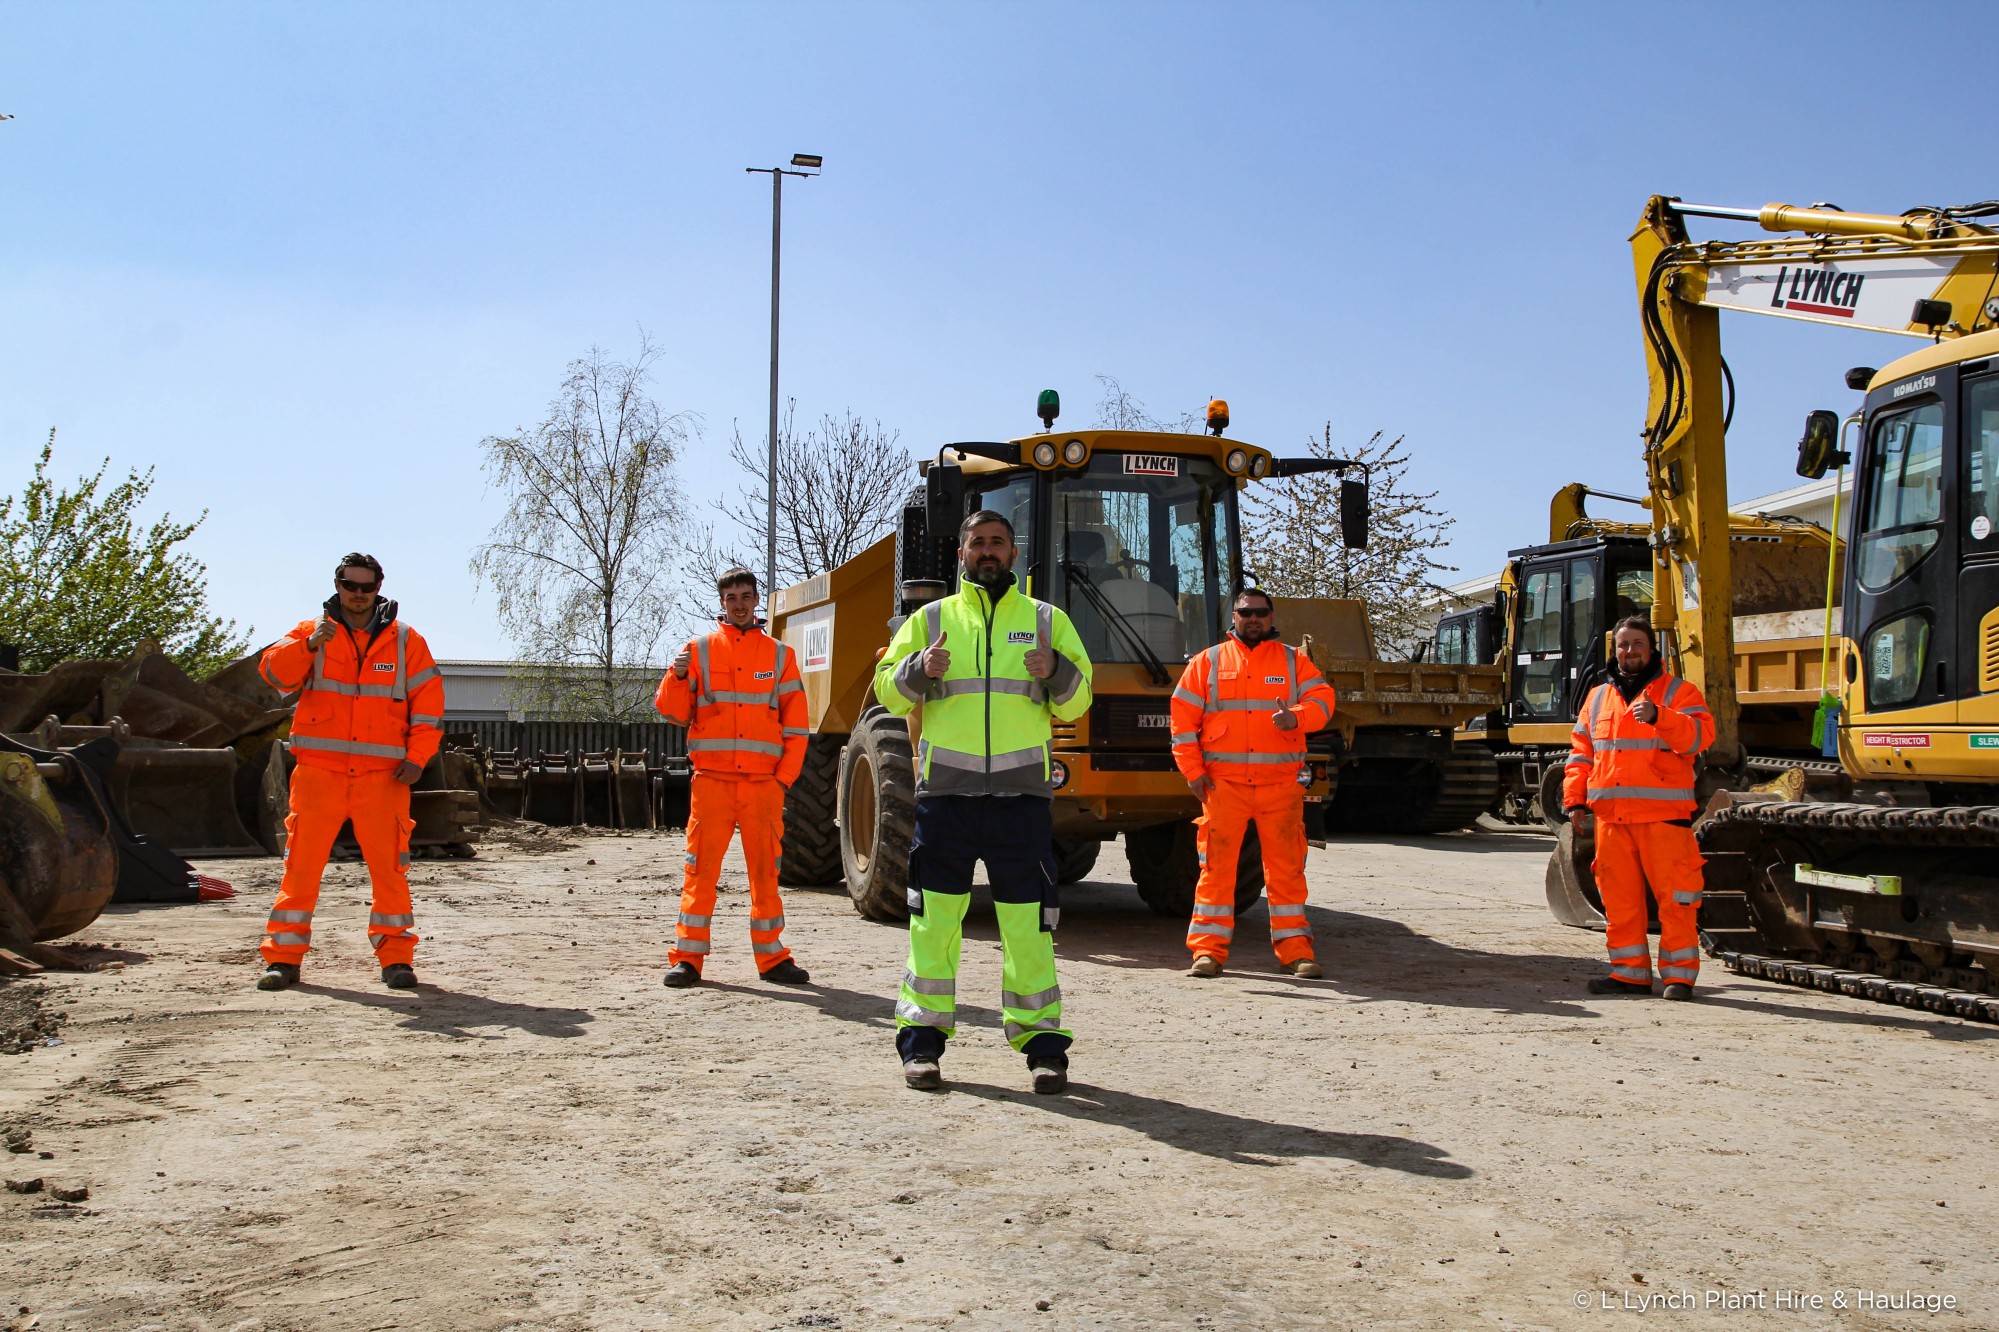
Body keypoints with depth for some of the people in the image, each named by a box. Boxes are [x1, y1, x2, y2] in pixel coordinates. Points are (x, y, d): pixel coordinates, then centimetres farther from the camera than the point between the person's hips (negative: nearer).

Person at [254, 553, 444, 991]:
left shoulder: (406, 641, 10)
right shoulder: (312, 631, 9)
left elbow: (429, 702, 8)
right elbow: (274, 671, -6)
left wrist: (417, 756, -2)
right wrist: (309, 645, -25)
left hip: (383, 776, 0)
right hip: (318, 772, 0)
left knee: (390, 867, 0)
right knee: (301, 865, -1)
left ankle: (396, 957, 8)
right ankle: (283, 956, 8)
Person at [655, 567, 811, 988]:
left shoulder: (779, 654, 10)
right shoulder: (700, 650, 7)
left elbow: (796, 724, 9)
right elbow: (672, 713, 4)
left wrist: (785, 776, 0)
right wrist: (678, 677, -15)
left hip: (764, 781, 1)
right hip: (712, 778, -1)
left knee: (766, 870, 6)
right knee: (701, 868, 0)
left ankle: (771, 957, 14)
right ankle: (687, 957, 7)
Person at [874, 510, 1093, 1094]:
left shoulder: (1047, 620, 12)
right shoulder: (931, 619, 12)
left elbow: (1077, 701, 9)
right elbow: (888, 690, 8)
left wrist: (1055, 670, -13)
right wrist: (919, 669, -13)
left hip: (1021, 794, 0)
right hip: (944, 792, 0)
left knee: (1028, 924, 2)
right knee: (934, 919, 4)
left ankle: (1043, 1044, 12)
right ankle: (921, 1039, 15)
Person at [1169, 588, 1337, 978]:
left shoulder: (1294, 661, 13)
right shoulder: (1207, 662, 10)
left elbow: (1323, 700, 1)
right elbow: (1182, 717, 7)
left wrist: (1296, 718, -20)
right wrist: (1193, 770, -1)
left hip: (1281, 784, 1)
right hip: (1223, 782, -1)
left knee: (1286, 866, 3)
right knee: (1217, 864, -1)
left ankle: (1295, 949, 10)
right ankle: (1209, 948, 5)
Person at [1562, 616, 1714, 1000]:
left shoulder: (1678, 692, 5)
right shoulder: (1598, 697, 19)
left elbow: (1700, 735, -12)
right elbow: (1581, 753, 19)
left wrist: (1658, 716, -27)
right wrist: (1575, 802, 11)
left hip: (1664, 813, -4)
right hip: (1610, 814, 5)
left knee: (1674, 898, -5)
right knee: (1619, 897, 7)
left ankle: (1679, 974, 3)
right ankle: (1629, 972, 15)